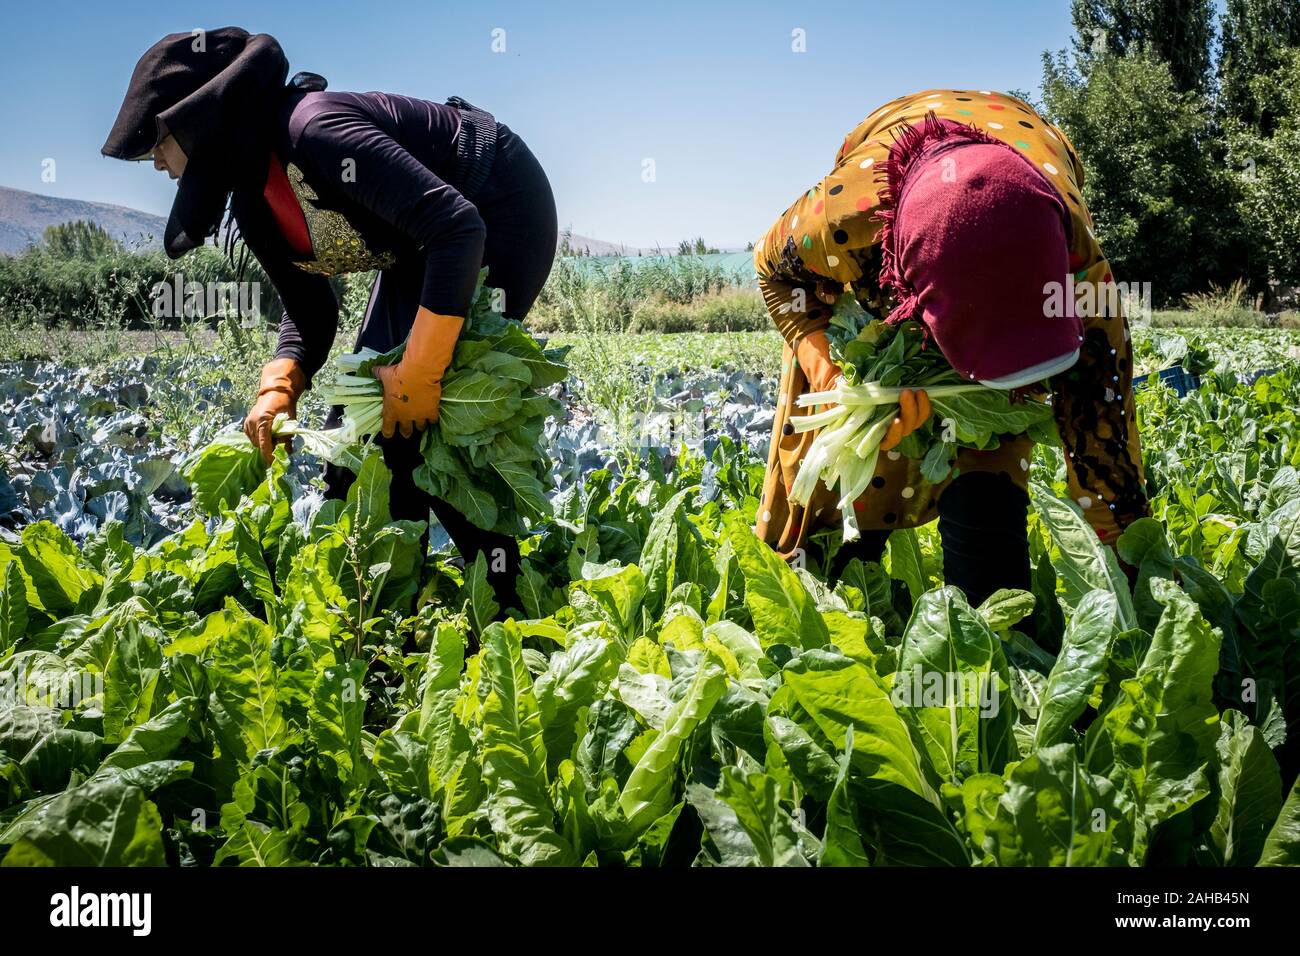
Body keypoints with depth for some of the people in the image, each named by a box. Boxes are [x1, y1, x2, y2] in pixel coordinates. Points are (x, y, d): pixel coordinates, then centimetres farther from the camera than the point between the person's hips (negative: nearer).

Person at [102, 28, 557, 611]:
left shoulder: (315, 130, -32)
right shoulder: (255, 206, -2)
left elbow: (458, 226, -37)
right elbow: (308, 316, 6)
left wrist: (418, 373, -34)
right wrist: (276, 391, -16)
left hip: (503, 210, -10)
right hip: (425, 248, 10)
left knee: (426, 422, -17)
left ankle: (506, 603, -4)